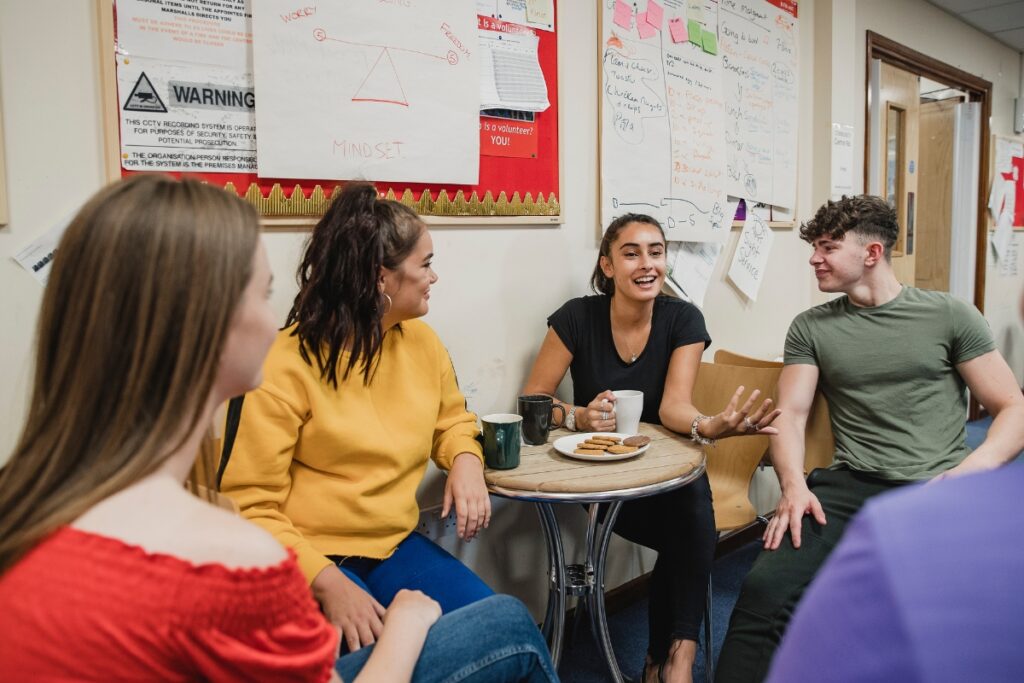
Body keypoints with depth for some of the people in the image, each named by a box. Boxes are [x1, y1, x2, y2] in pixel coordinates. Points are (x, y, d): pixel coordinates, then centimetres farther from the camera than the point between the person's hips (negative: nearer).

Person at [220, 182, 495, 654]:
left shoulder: (422, 341, 2)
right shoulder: (290, 362, -15)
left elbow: (451, 421, 20)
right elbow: (250, 505, -15)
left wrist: (466, 461, -3)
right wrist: (326, 580, -28)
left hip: (396, 547, 5)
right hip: (313, 559, -5)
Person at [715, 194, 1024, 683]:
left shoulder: (950, 316, 9)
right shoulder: (811, 327, 13)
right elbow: (791, 414, 6)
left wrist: (976, 467, -14)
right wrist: (794, 485, -13)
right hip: (852, 486, 1)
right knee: (764, 587, -25)